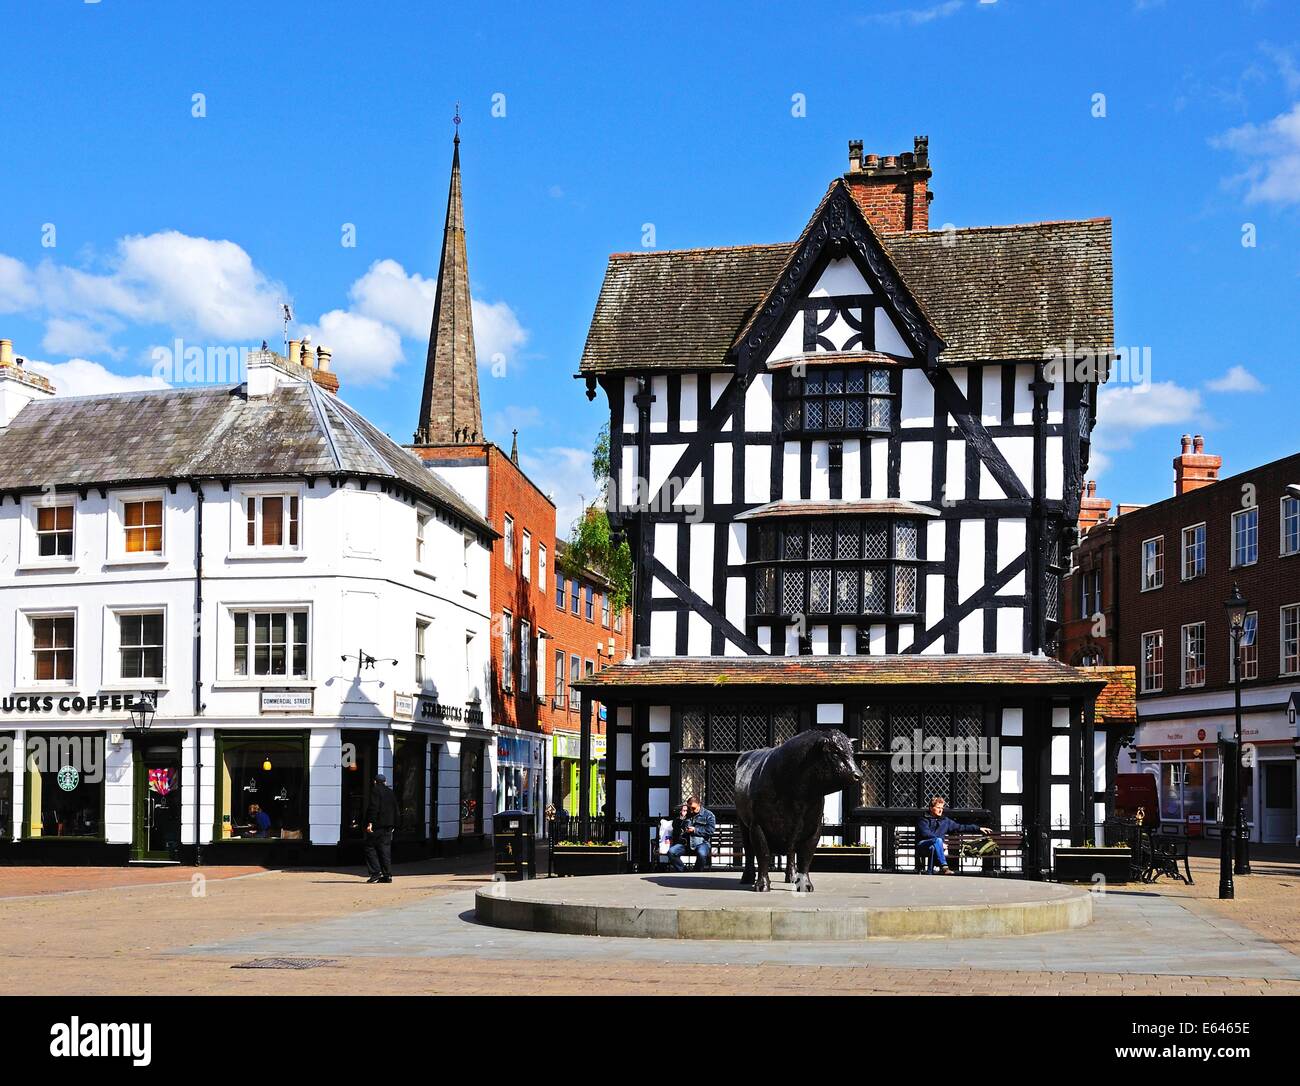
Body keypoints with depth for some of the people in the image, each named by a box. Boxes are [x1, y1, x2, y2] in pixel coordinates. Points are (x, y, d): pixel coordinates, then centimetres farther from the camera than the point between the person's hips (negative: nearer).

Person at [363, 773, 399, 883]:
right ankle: (387, 875, 1)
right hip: (388, 826, 7)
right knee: (385, 849, 6)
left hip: (377, 825, -7)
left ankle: (376, 872, -11)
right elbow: (395, 811, 18)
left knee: (370, 848, -1)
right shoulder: (390, 792, 17)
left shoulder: (375, 790, -5)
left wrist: (370, 823, -19)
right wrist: (393, 826, 21)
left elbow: (374, 807, -16)